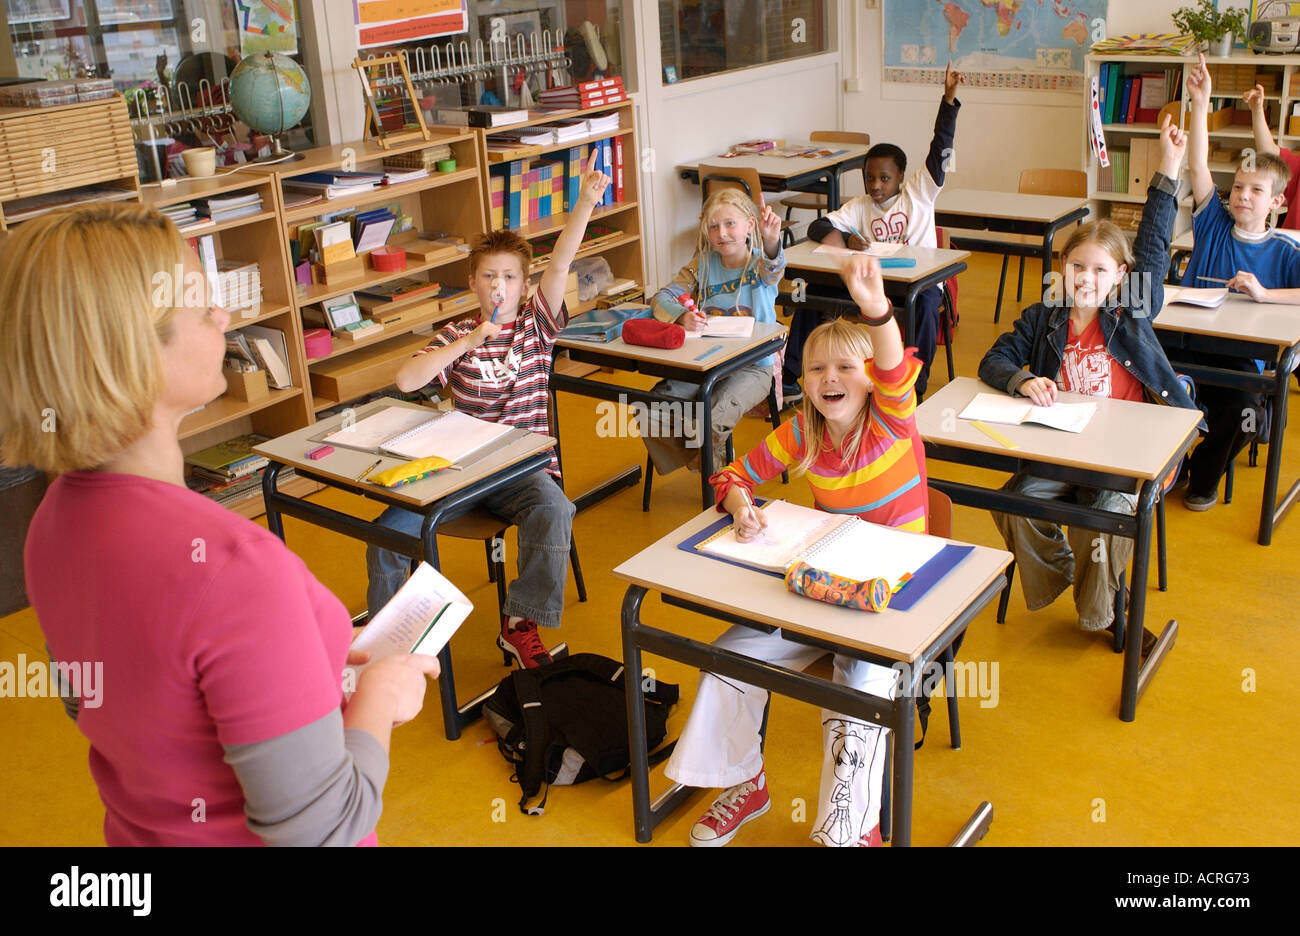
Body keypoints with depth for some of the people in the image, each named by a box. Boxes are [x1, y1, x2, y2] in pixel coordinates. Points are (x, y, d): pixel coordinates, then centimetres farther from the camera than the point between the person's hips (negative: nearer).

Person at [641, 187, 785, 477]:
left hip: (753, 367, -4)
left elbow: (772, 269, -31)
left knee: (713, 420, -30)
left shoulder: (760, 264, -5)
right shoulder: (702, 265, 5)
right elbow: (661, 298, -2)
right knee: (652, 411, -15)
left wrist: (771, 240, -55)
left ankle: (711, 463, 4)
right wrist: (682, 316, -26)